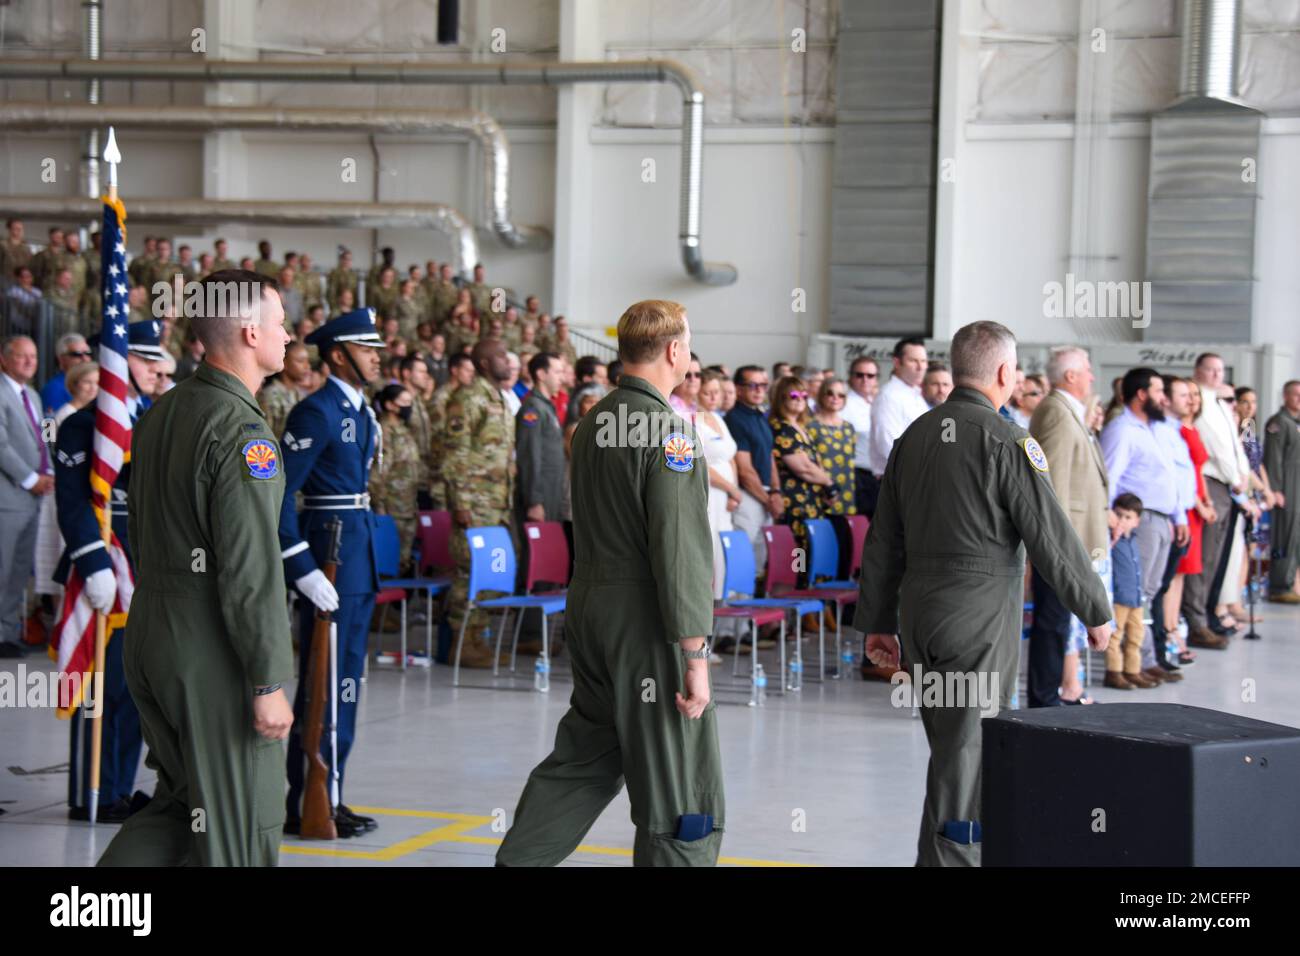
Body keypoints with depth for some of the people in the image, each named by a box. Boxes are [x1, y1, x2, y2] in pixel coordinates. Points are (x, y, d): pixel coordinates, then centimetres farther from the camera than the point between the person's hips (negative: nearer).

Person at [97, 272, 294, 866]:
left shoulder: (159, 414, 10)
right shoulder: (240, 429, -18)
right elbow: (250, 571, -21)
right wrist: (269, 683, -18)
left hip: (149, 637, 9)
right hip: (214, 659, -8)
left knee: (181, 801, 20)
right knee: (237, 830, 4)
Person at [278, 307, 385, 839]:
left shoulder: (362, 412, 14)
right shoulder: (317, 411, -14)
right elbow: (277, 492, -20)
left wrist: (367, 564, 19)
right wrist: (303, 570, -23)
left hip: (359, 554, 9)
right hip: (328, 552, -9)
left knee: (345, 679, 13)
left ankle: (328, 796, 22)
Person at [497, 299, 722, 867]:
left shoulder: (592, 424, 10)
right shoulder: (667, 428, -16)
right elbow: (678, 545, -20)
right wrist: (695, 654, -20)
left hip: (587, 607, 8)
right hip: (646, 620, -8)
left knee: (582, 759, 20)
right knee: (679, 795, 0)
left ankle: (518, 861, 23)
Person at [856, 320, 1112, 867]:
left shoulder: (915, 436, 8)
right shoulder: (1007, 442, -13)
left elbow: (883, 539, 11)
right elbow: (1051, 537, -12)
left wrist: (876, 622, 17)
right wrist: (1095, 611, -1)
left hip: (917, 612, 7)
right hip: (981, 616, -7)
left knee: (951, 745, 19)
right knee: (966, 752, -2)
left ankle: (968, 852, 31)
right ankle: (950, 855, -1)